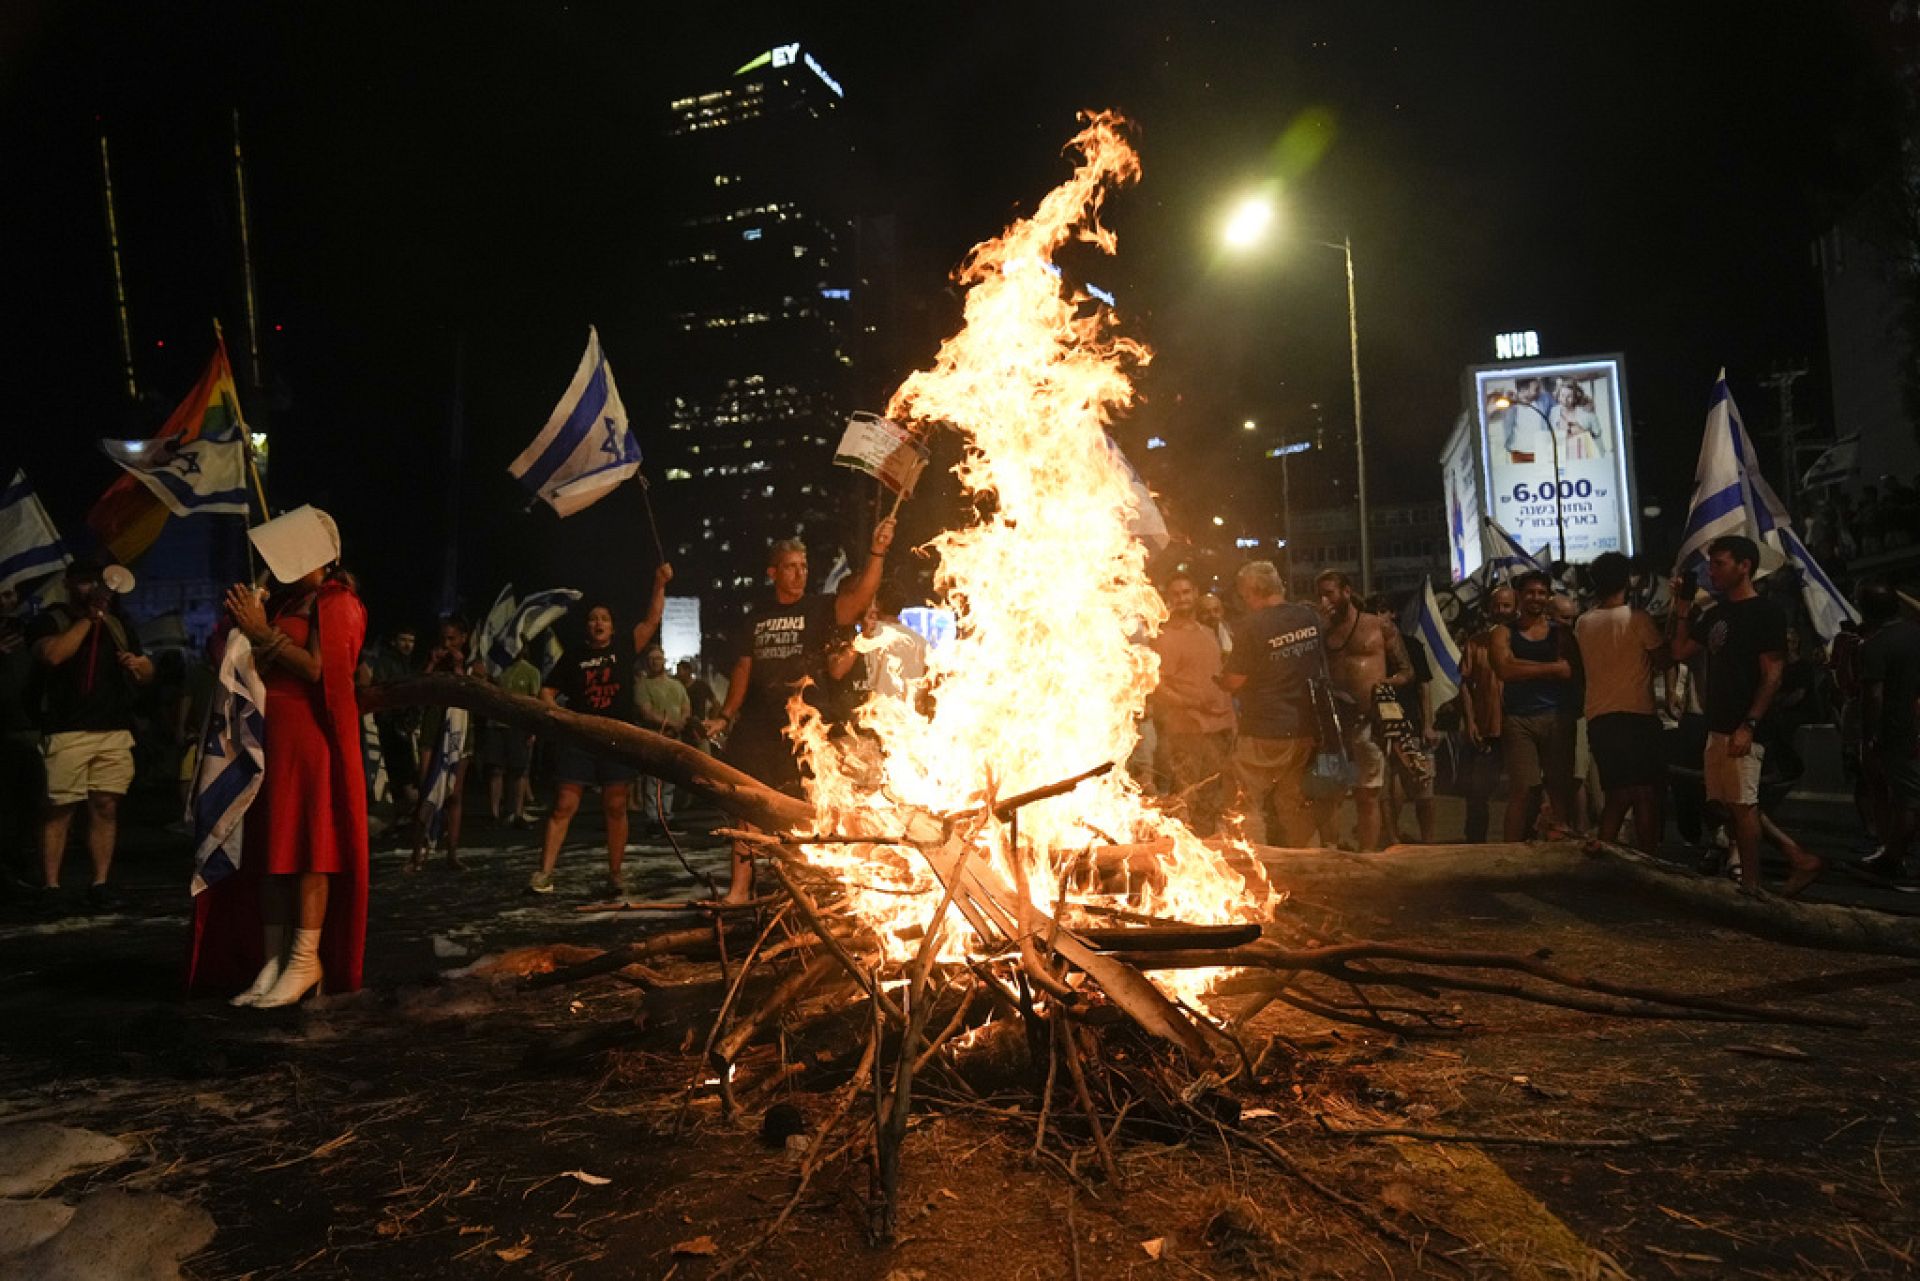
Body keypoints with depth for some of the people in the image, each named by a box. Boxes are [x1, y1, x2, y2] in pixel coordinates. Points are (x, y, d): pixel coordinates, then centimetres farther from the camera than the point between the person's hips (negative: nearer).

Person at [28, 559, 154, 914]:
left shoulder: (117, 625, 19)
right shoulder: (50, 621, 4)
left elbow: (148, 673, 22)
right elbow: (52, 655, -18)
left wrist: (138, 665, -1)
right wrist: (88, 619, -11)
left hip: (116, 731, 4)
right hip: (66, 733, -4)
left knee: (106, 808, 2)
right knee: (58, 809, -3)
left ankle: (99, 885, 6)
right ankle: (50, 887, 2)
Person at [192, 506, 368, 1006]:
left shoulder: (337, 603, -5)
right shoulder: (284, 600, 16)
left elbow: (319, 670, -16)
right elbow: (261, 667, 16)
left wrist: (264, 634, -11)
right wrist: (245, 628, 2)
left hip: (311, 740, -7)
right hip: (269, 739, 7)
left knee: (306, 845, -5)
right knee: (270, 850, 6)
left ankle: (306, 959, 0)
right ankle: (272, 960, 10)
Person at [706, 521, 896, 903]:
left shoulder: (819, 610, 0)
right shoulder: (757, 617, 13)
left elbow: (859, 597, -19)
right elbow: (743, 668, 16)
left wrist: (876, 554, -32)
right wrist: (726, 716, 10)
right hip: (756, 725, 3)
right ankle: (740, 888, 11)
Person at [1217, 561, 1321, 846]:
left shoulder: (1251, 626, -17)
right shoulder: (1310, 618, 2)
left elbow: (1233, 682, -13)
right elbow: (1323, 668, 16)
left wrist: (1219, 680, 8)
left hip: (1264, 733, -6)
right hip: (1305, 729, 6)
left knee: (1249, 806, 6)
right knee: (1295, 806, 17)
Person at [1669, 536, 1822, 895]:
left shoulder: (1766, 613, -9)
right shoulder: (1716, 614, 15)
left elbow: (1772, 676, -14)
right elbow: (1680, 650, 21)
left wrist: (1748, 725, -21)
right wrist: (1683, 605, 13)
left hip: (1743, 728, -8)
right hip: (1718, 726, 8)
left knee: (1742, 805, -3)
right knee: (1730, 805, 11)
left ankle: (1751, 885, 6)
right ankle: (1799, 859, 19)